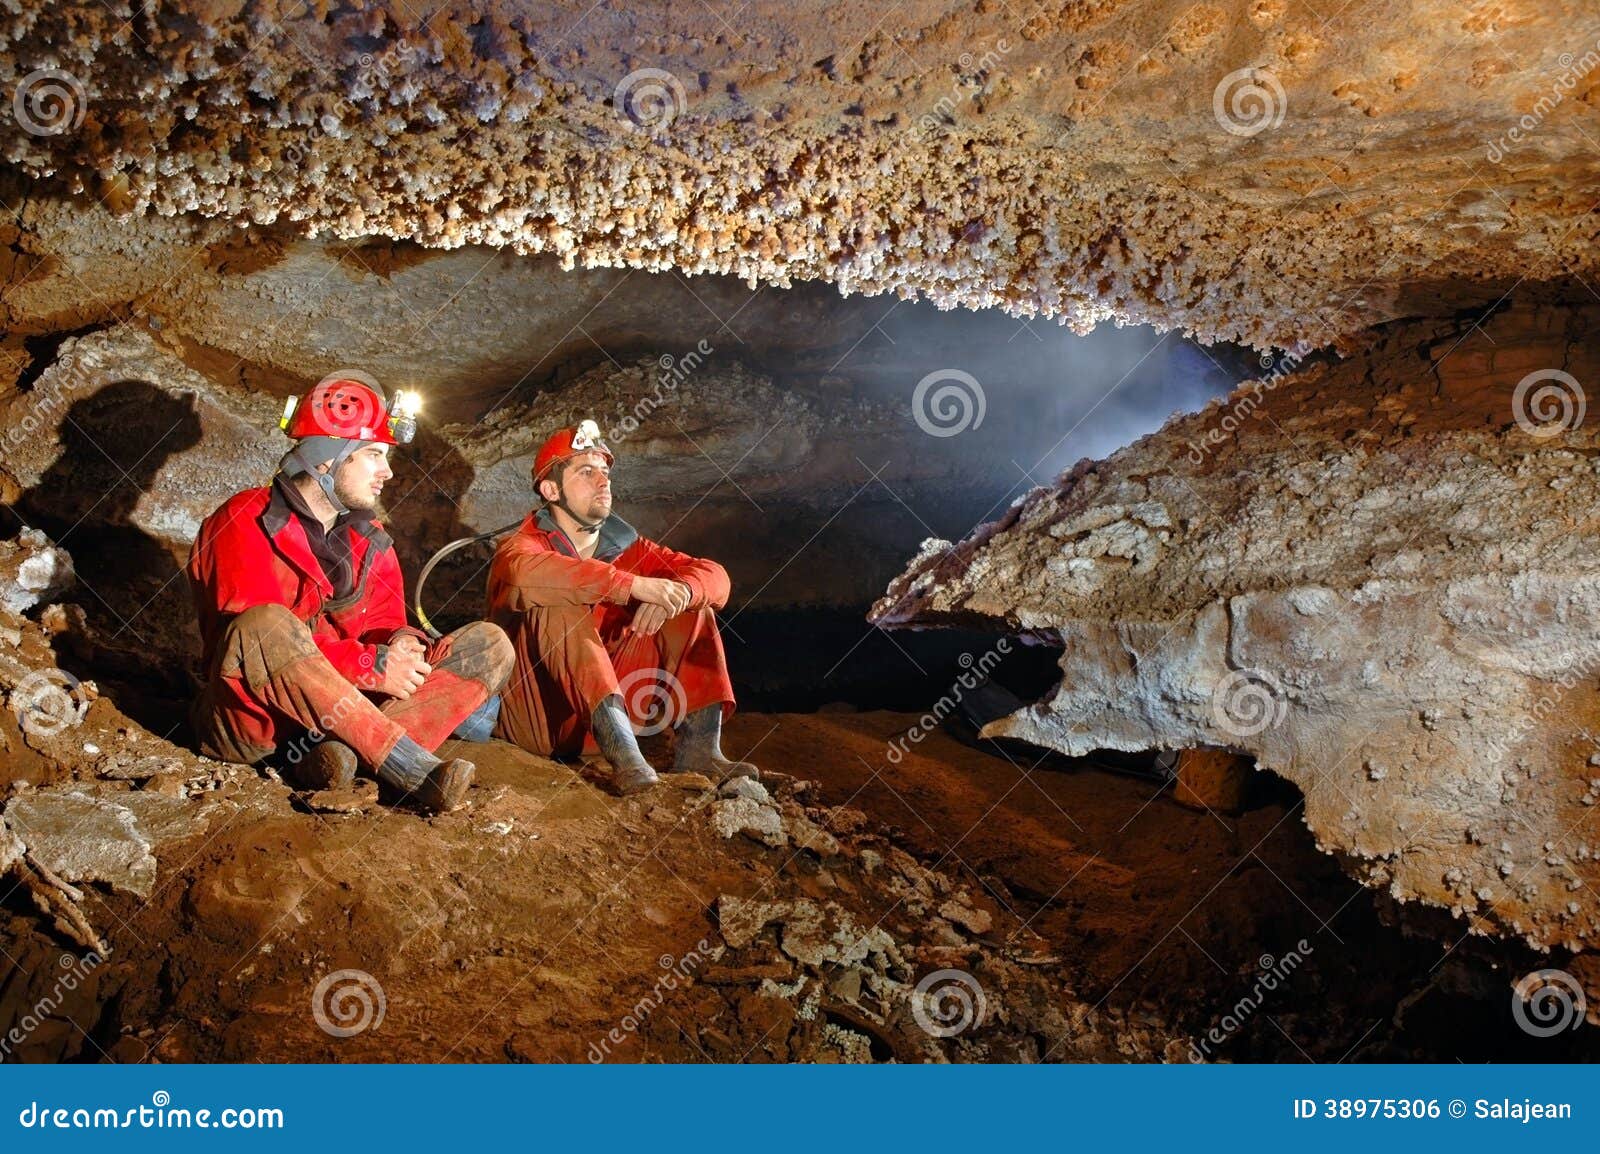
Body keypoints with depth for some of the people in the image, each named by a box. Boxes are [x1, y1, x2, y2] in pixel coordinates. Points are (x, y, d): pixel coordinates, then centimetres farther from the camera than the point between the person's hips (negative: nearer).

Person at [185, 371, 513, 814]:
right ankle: (415, 771, -41)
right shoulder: (246, 524, -7)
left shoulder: (369, 539, 14)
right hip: (252, 722, -6)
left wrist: (401, 642, -17)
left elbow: (383, 622, 8)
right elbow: (259, 636, -19)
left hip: (342, 708, 6)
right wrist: (372, 664, -24)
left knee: (490, 645, -7)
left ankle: (344, 751, -32)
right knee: (266, 625, -38)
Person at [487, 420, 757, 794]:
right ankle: (623, 752, -45)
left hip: (613, 701, 5)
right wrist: (635, 585, -37)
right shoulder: (522, 544, -7)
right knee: (560, 607, -29)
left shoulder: (625, 547, 8)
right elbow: (525, 571, -34)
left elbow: (714, 577, 0)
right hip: (537, 714, -5)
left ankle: (699, 747, -20)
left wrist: (677, 593, -25)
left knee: (692, 610, -2)